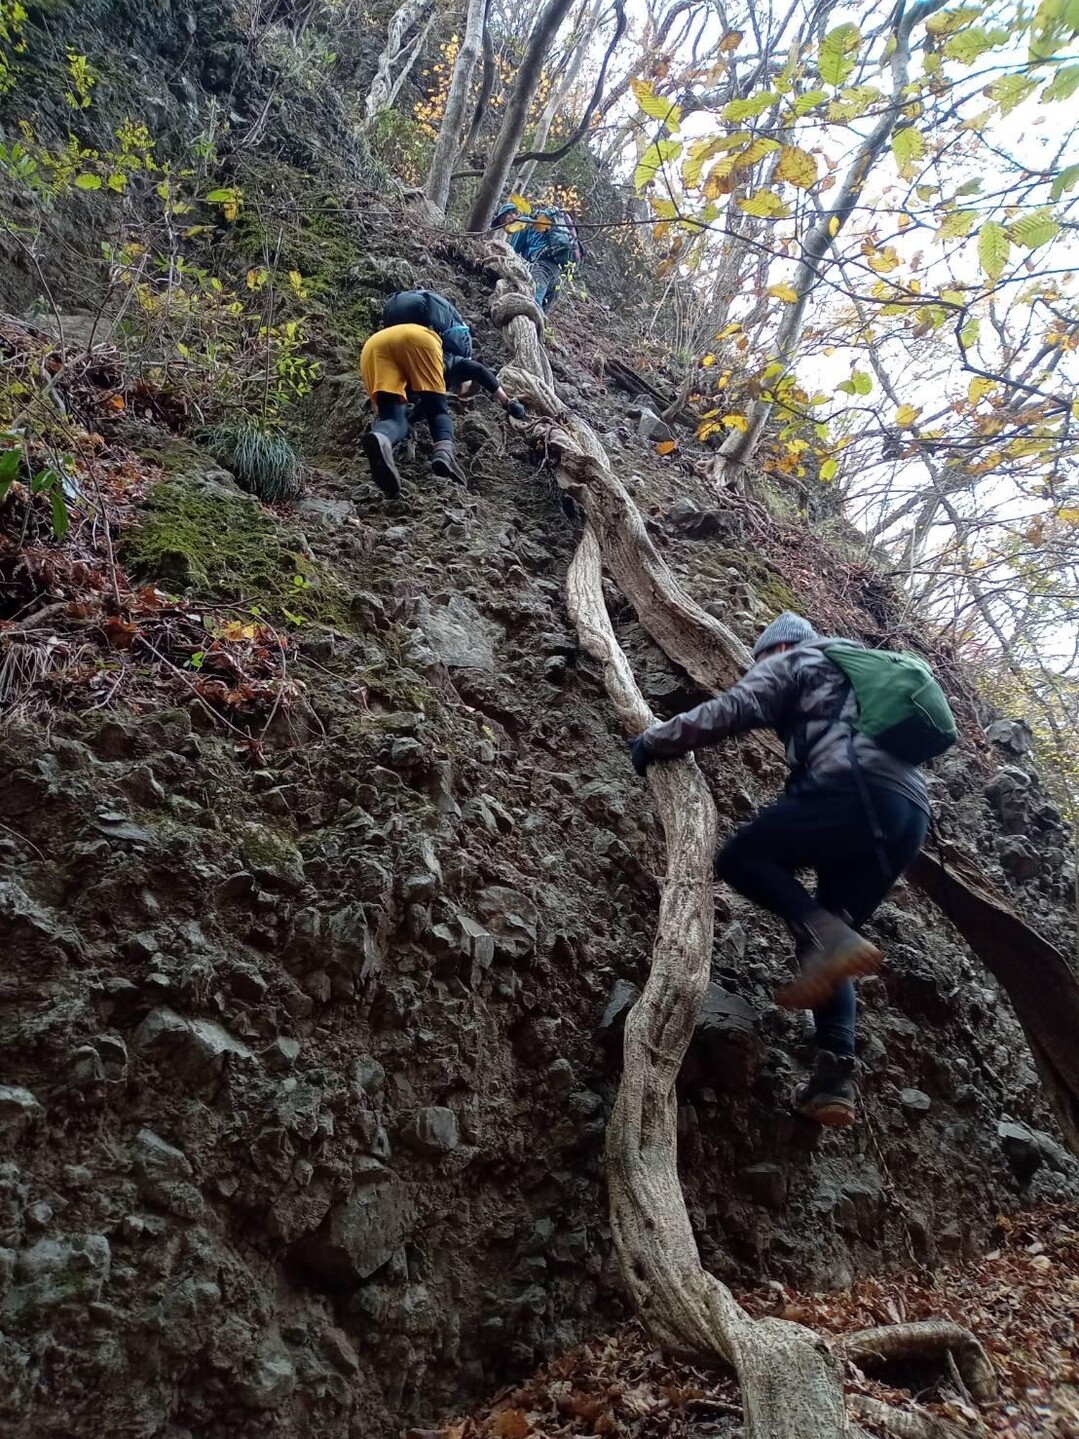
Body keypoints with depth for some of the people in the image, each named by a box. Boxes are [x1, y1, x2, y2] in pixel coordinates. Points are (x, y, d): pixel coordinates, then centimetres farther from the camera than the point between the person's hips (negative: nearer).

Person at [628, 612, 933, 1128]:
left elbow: (730, 710, 2)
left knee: (739, 857, 3)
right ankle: (835, 1077, -4)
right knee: (826, 940, 12)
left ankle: (829, 937, -19)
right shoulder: (859, 670, 39)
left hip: (857, 790, -8)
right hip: (910, 814, 8)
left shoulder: (793, 661, 15)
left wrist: (653, 741, 13)